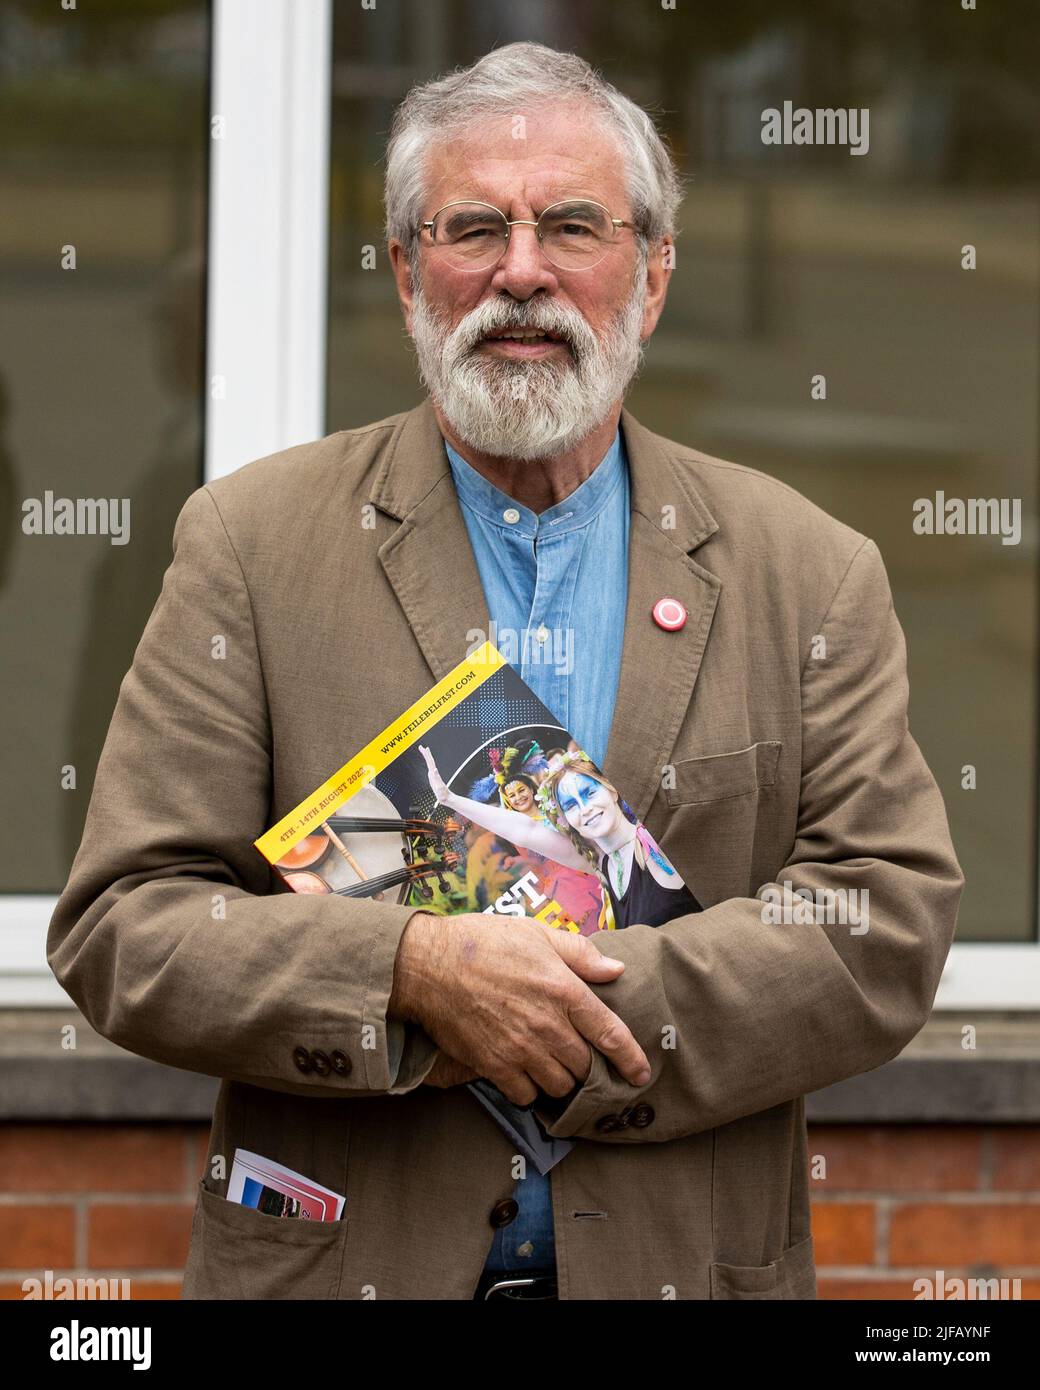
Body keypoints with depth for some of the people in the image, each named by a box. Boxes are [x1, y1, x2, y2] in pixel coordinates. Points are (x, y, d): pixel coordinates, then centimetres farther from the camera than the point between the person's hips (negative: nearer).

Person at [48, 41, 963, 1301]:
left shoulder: (814, 574, 2)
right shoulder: (251, 542, -2)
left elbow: (891, 925, -7)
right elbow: (117, 930, -6)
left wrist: (550, 1018, -18)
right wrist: (415, 971, -22)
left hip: (688, 1265, 1)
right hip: (331, 1265, -1)